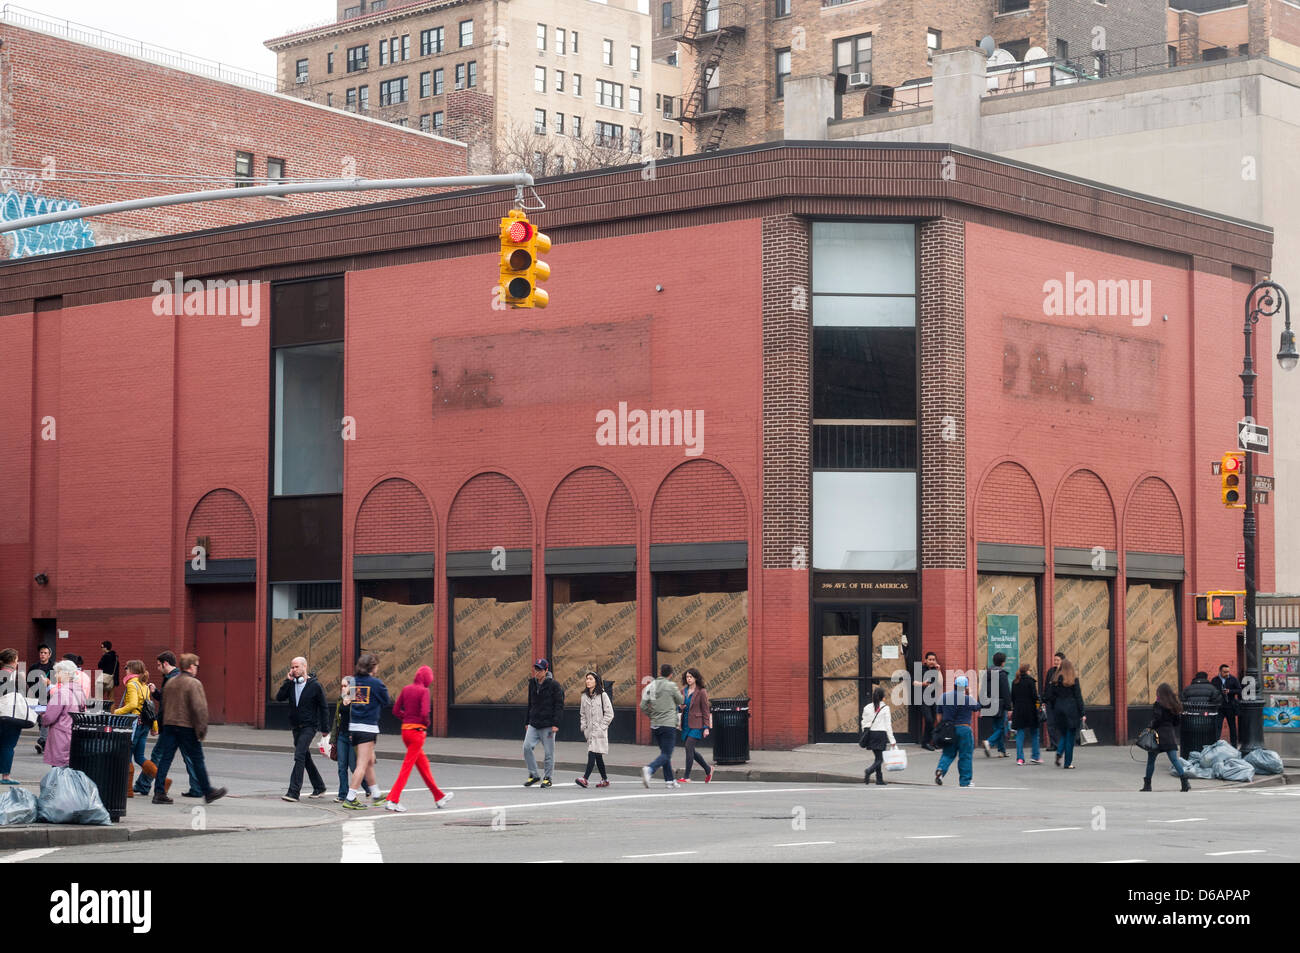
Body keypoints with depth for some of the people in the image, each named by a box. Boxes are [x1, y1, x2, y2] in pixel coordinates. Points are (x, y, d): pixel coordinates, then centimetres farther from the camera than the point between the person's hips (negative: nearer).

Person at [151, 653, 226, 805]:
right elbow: (199, 708, -17)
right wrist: (202, 729, -13)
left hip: (169, 724, 6)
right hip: (187, 726, -6)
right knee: (197, 760, 3)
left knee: (165, 758, 4)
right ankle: (208, 792, 12)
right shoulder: (194, 683, -11)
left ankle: (159, 792, -2)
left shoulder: (171, 683, 11)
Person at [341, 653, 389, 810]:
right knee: (362, 765, -5)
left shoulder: (352, 681, 5)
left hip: (353, 726, 7)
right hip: (368, 727, -7)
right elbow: (386, 702, 1)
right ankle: (350, 799, -10)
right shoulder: (376, 683, -9)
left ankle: (376, 794, 32)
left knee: (370, 761, 20)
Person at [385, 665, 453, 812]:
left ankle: (439, 797, 29)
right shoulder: (424, 691, -13)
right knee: (407, 766, -3)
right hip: (417, 731, -8)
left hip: (405, 729, 8)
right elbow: (424, 713, -22)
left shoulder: (406, 689, 7)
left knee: (423, 763, 17)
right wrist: (427, 723, -3)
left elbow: (396, 710, 7)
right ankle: (393, 800, -6)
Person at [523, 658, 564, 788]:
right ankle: (533, 775, 5)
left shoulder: (553, 685, -7)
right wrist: (527, 722, 18)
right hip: (533, 724, 5)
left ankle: (547, 778, 13)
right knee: (527, 747, -7)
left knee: (549, 752, 1)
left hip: (548, 725, -5)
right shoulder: (532, 684, 11)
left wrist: (555, 724, -15)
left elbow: (559, 705, -8)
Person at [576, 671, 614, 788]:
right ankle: (605, 779, 18)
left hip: (599, 731, -6)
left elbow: (609, 714, -4)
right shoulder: (584, 696, 11)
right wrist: (583, 727, 7)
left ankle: (585, 778, -23)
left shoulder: (602, 695, -4)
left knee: (592, 754, -16)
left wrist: (601, 727, -9)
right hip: (589, 731, 6)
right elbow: (582, 714, 19)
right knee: (597, 756, 9)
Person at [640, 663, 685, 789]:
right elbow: (680, 701, 5)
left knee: (665, 752, 17)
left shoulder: (651, 686, 5)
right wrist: (679, 692, 25)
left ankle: (670, 780, 16)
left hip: (655, 725, 6)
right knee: (666, 754, -6)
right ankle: (649, 769, -30)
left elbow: (643, 706, 1)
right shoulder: (671, 686, -8)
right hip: (668, 724, -6)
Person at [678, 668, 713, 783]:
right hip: (686, 724, 7)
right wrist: (681, 706, -3)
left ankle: (686, 777, -12)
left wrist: (706, 728, -12)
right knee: (691, 750, 10)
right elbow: (681, 705, 22)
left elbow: (706, 711, -7)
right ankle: (708, 770, 29)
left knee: (689, 746, -16)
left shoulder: (701, 692, -8)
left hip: (696, 725, -7)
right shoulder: (684, 690, 10)